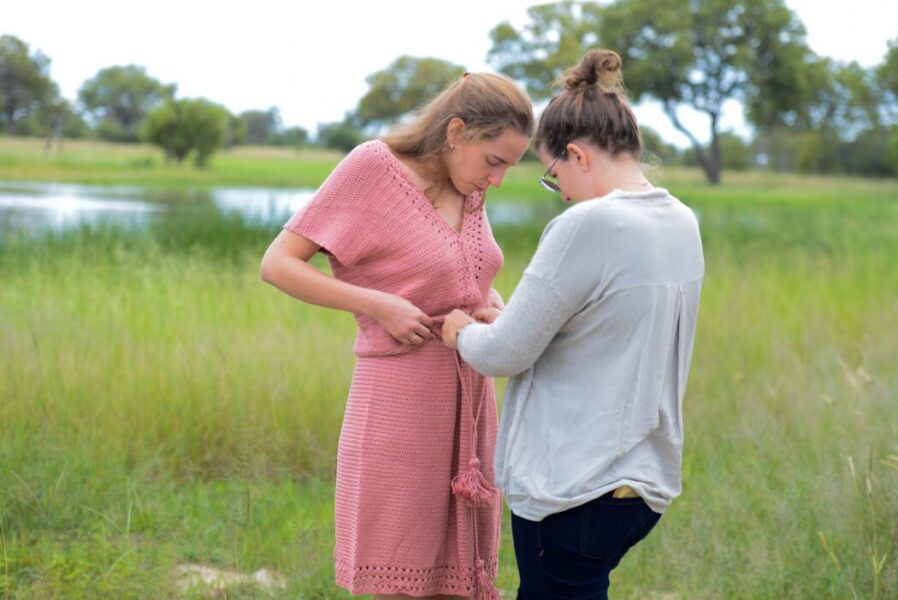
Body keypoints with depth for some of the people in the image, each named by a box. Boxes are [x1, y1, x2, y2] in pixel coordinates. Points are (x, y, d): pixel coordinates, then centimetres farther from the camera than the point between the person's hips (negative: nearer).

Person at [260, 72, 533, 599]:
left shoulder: (469, 191, 8)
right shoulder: (373, 167, -10)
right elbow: (278, 264, -9)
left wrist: (497, 309, 2)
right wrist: (378, 306, -18)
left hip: (468, 409, 6)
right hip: (400, 403, -6)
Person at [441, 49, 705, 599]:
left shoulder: (588, 226, -20)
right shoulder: (683, 223, 6)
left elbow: (507, 354, -14)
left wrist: (462, 333, 8)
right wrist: (506, 321, 16)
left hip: (575, 487, -9)